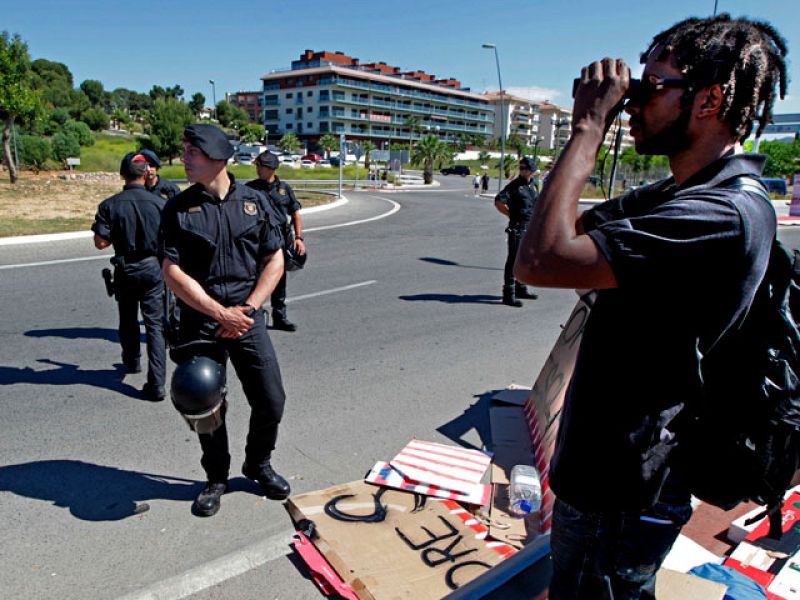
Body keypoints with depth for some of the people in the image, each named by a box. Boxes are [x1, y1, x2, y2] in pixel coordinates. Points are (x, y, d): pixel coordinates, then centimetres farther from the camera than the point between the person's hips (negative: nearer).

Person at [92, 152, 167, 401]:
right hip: (153, 268, -1)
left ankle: (132, 361, 45)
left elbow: (100, 243, -9)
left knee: (128, 320, 23)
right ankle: (156, 383, -4)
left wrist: (118, 235, 10)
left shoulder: (109, 205, -8)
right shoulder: (158, 203, -10)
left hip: (125, 269, 1)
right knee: (155, 325, 1)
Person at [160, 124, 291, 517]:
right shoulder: (179, 208, 0)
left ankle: (258, 464, 29)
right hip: (199, 320, -1)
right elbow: (172, 272, -6)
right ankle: (216, 478, 31)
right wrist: (220, 313, -12)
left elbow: (275, 262, 4)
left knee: (271, 400, 1)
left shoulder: (254, 201, 4)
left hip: (246, 317, 1)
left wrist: (247, 309, -7)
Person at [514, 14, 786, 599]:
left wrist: (589, 127, -25)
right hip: (599, 468, 10)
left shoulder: (724, 216, -27)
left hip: (620, 496, -10)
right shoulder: (672, 195, 7)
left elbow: (540, 259, -35)